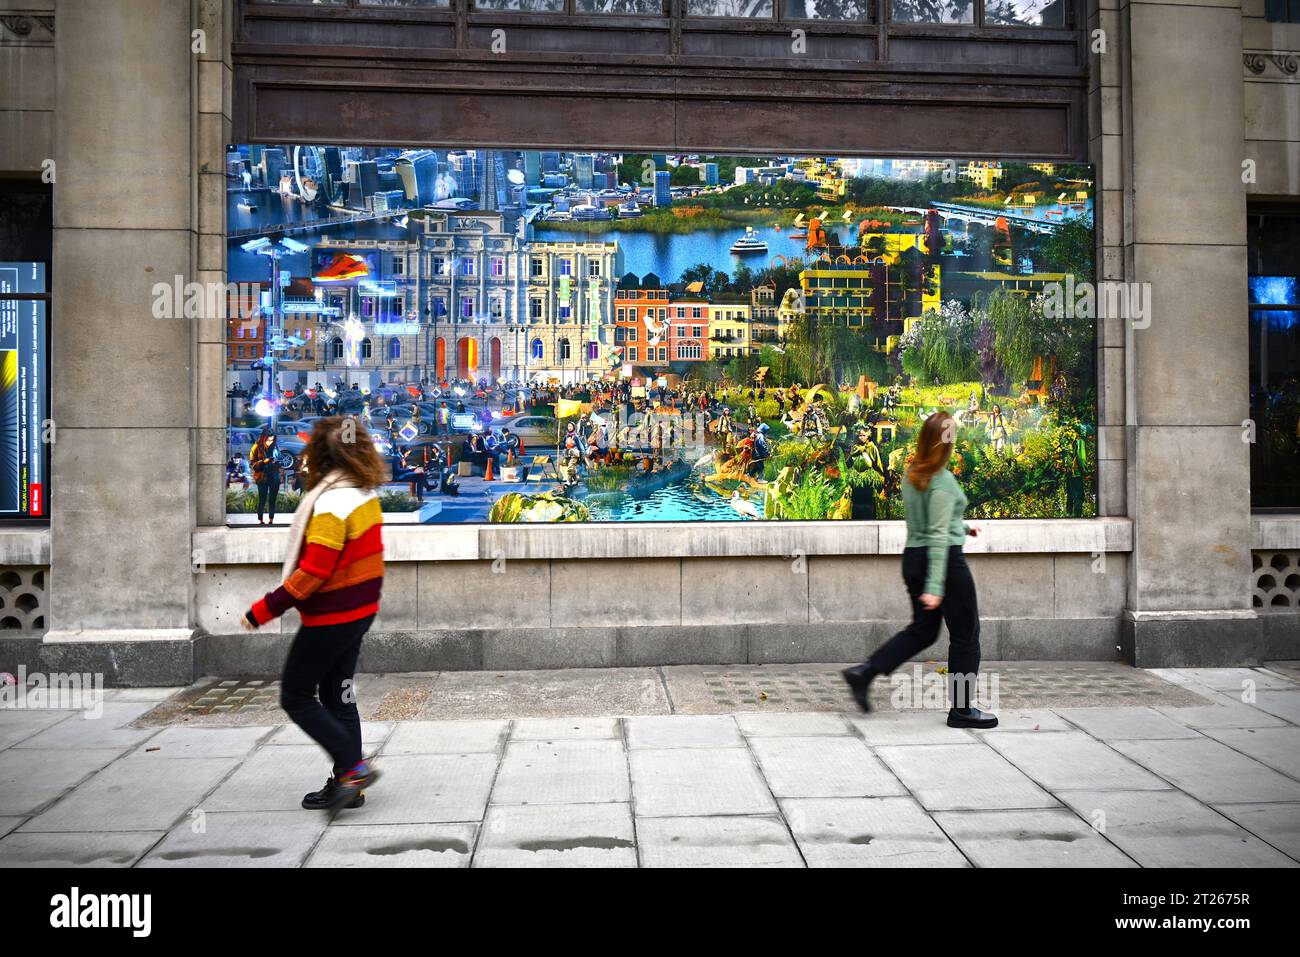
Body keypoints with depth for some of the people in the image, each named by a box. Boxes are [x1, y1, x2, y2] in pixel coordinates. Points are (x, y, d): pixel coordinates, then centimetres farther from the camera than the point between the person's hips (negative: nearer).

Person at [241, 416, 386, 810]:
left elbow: (313, 572, -24)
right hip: (359, 611, 9)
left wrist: (266, 609, -17)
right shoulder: (365, 495, 5)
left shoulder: (331, 503, -22)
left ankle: (353, 768, 0)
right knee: (338, 697, 16)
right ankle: (347, 783, 21)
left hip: (331, 616, -9)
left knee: (296, 696, 5)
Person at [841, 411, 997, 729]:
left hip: (914, 557, 8)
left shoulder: (911, 476, 6)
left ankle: (864, 672, 6)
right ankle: (962, 709, 15)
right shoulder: (943, 481, -18)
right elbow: (938, 536, -23)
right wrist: (934, 587, -25)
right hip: (945, 559, -8)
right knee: (965, 634, 7)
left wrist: (962, 527, 34)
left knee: (922, 630, 18)